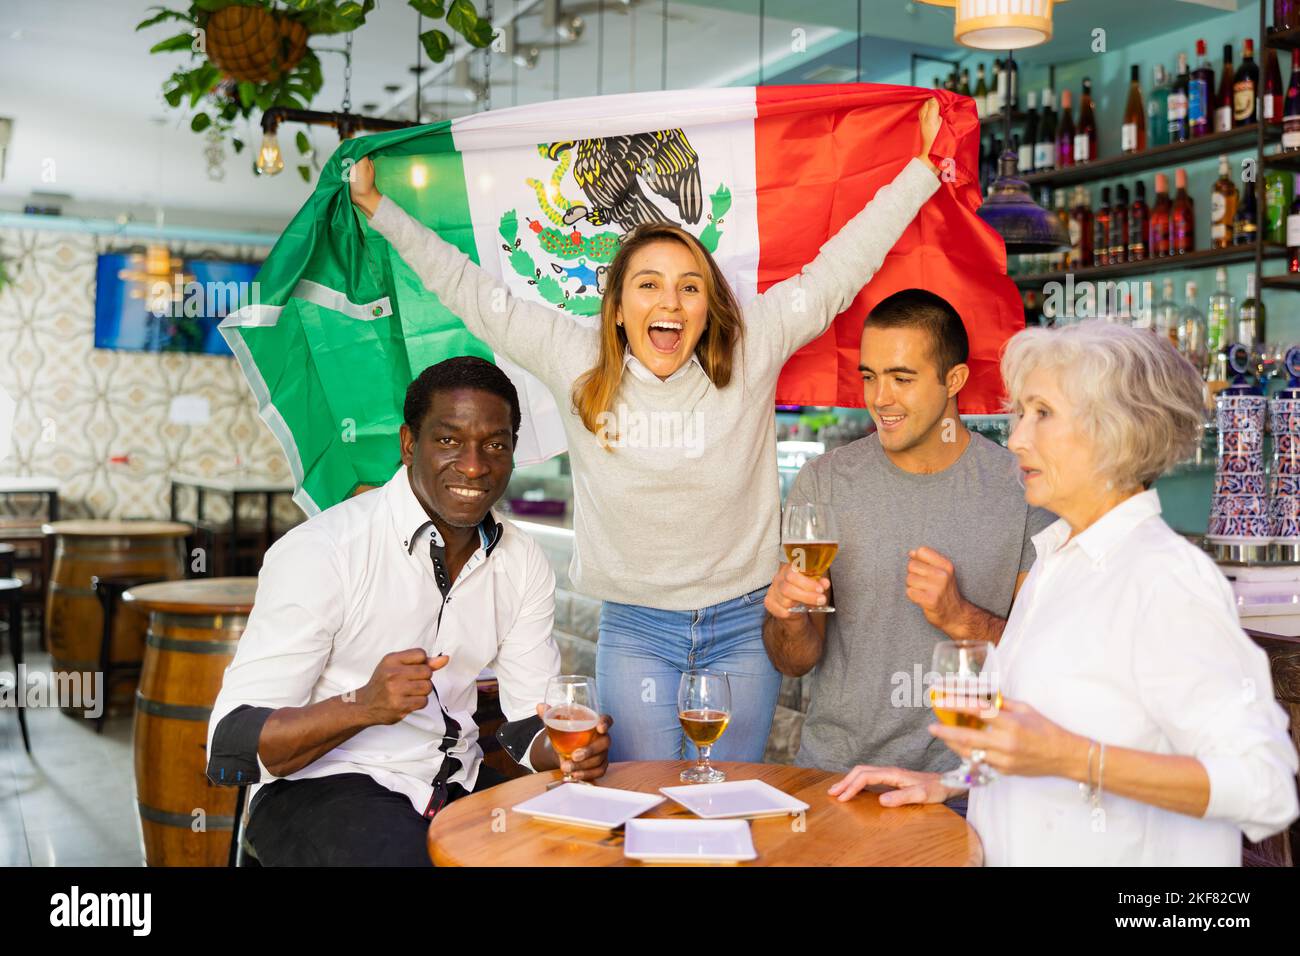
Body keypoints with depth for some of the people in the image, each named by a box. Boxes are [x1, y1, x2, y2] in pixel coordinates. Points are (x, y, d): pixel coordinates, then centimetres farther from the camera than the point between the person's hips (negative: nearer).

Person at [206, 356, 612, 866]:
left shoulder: (524, 564, 4)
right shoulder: (320, 551, -16)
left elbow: (530, 722, 8)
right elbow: (230, 748, -18)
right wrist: (364, 704, -35)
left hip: (457, 783, 5)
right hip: (321, 786, -5)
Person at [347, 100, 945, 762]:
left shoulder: (749, 354, -6)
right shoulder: (577, 363, -4)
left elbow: (841, 267, -2)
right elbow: (467, 289, 3)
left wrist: (920, 168, -1)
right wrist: (376, 207, 7)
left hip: (742, 625, 0)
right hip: (633, 629, 0)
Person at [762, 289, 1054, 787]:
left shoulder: (1025, 488, -2)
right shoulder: (822, 481, 3)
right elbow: (795, 661, 5)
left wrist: (962, 619, -16)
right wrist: (789, 619, -16)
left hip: (958, 771, -1)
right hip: (833, 762, 2)